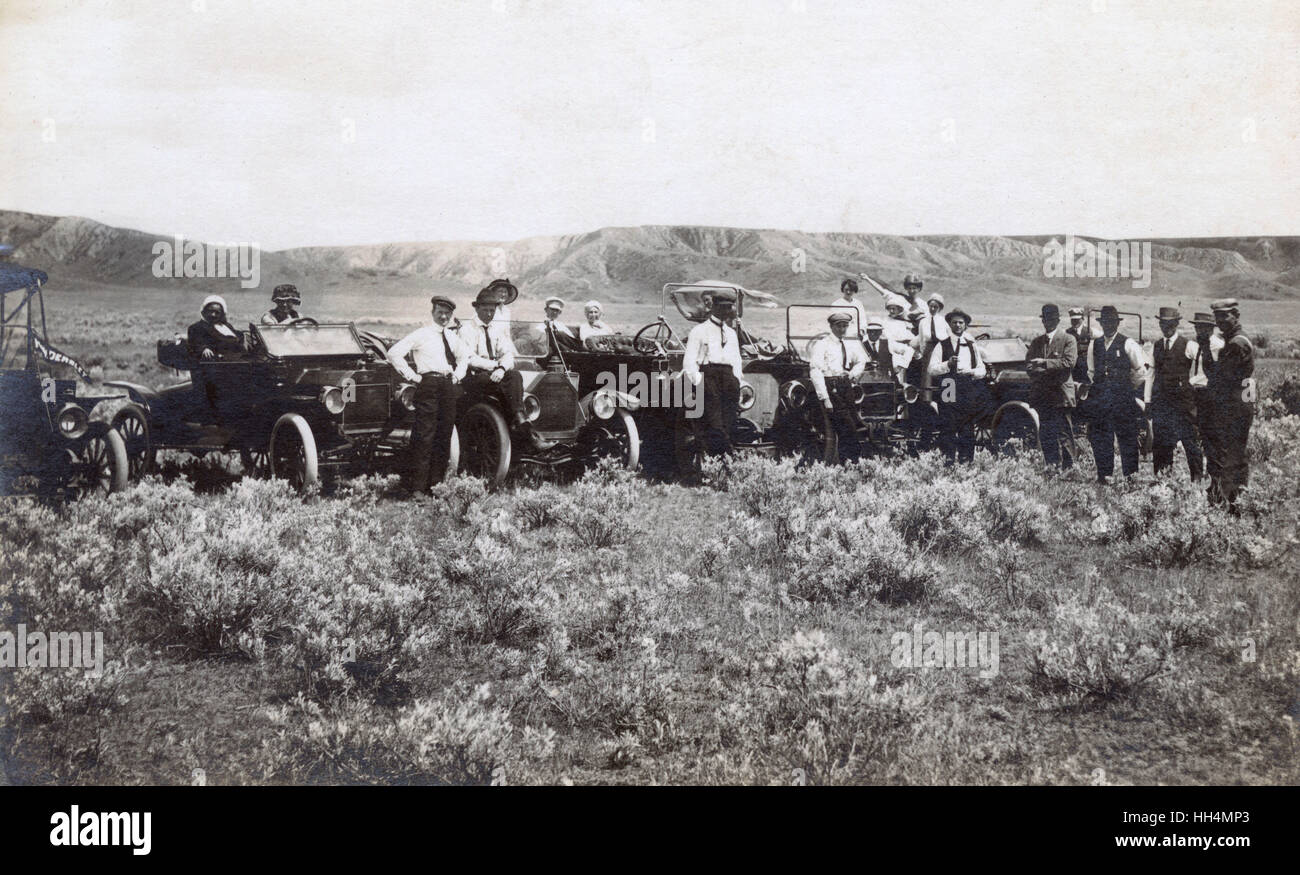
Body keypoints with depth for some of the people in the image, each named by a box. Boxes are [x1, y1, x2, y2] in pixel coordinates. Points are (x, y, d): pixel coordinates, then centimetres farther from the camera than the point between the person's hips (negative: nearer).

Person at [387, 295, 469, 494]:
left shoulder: (451, 336, 17)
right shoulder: (421, 334, -2)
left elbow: (464, 356, 36)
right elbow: (394, 353, -9)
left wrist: (458, 374, 19)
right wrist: (411, 376, -9)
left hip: (449, 386, 6)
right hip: (429, 386, -6)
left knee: (444, 436, 7)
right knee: (424, 437, -10)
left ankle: (437, 482, 14)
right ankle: (417, 487, -10)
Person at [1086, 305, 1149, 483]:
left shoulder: (1128, 344, -1)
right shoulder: (1095, 345, 12)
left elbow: (1141, 371, 4)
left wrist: (1129, 387, 9)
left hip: (1123, 397, -4)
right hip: (1100, 398, 4)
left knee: (1127, 436, -1)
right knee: (1100, 436, 2)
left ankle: (1130, 474, 4)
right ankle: (1103, 473, 7)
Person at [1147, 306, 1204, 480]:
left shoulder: (1189, 346, -1)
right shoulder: (1156, 347, 13)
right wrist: (1148, 400, 12)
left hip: (1183, 400, -4)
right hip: (1160, 400, 4)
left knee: (1190, 441, -3)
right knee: (1160, 442, 3)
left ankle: (1197, 477, 4)